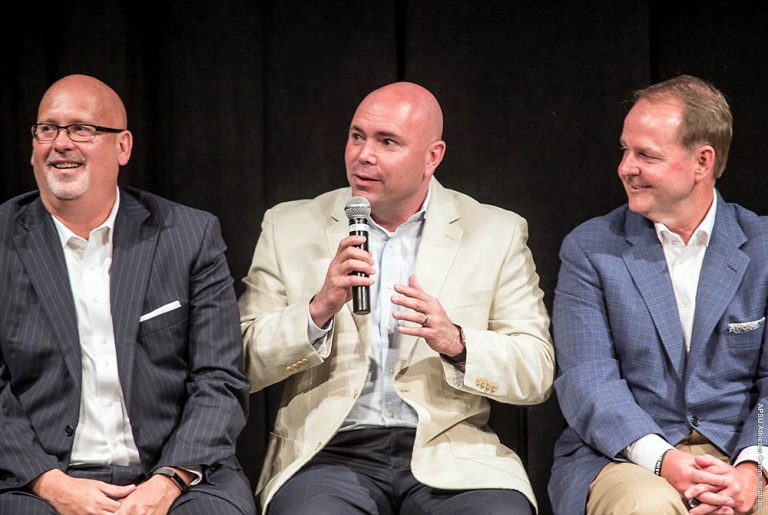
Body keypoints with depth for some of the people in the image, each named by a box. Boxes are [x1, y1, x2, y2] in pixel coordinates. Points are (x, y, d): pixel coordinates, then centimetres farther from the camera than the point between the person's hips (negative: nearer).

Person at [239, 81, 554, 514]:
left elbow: (537, 373, 4)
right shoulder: (290, 228, 10)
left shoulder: (498, 234, 9)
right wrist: (319, 308, -12)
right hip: (332, 452, -1)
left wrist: (456, 343, -15)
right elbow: (245, 364, 4)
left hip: (450, 454, 1)